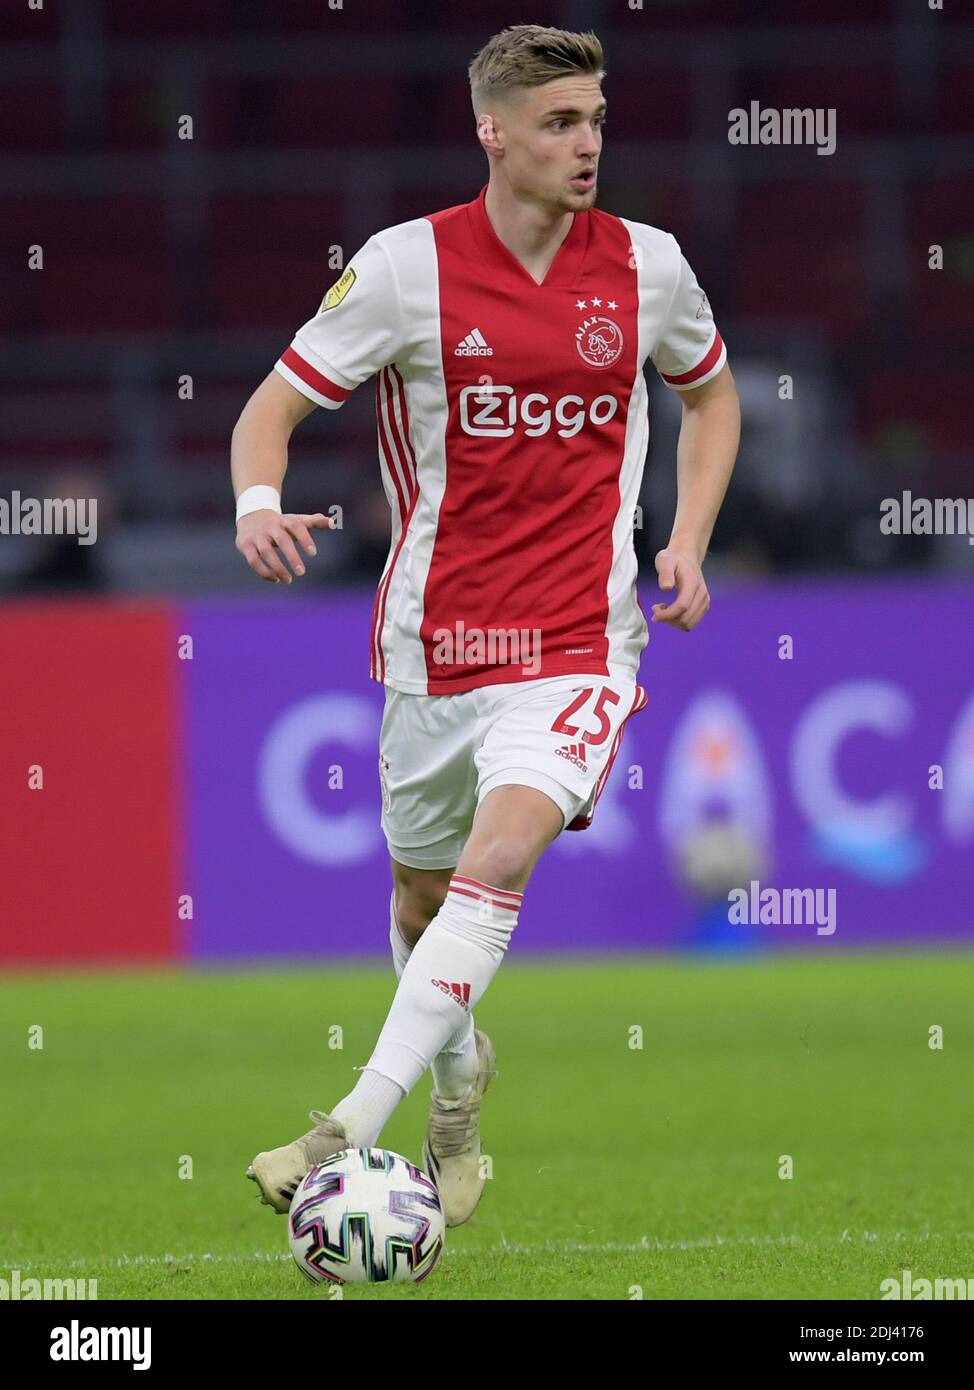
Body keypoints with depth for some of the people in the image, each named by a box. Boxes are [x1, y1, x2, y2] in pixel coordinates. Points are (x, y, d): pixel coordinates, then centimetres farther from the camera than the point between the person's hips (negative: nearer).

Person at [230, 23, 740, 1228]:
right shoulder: (407, 266, -7)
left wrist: (688, 541, 7)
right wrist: (259, 503, -24)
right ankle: (458, 1077, 47)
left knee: (501, 854, -25)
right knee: (422, 896, 15)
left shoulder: (646, 267, 0)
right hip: (435, 635, 1)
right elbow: (274, 405, -2)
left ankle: (354, 1130, -29)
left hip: (579, 637, -1)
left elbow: (710, 393, 21)